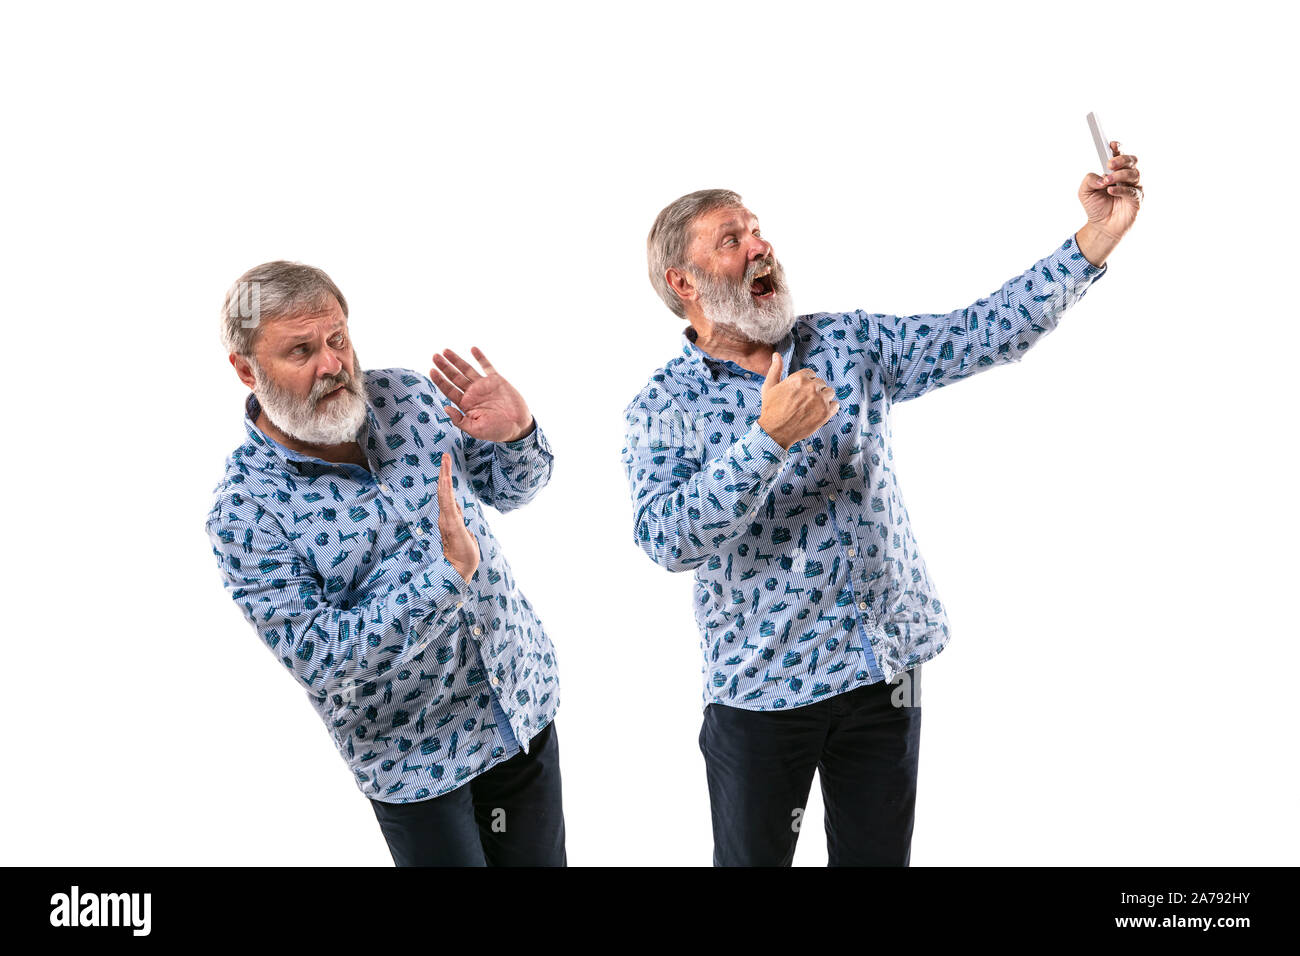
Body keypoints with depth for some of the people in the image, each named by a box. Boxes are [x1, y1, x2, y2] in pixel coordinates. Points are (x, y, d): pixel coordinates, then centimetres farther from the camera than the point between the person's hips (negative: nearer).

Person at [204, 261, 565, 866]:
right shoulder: (243, 509, -19)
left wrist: (517, 432, -15)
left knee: (540, 860, 19)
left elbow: (511, 489, 9)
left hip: (527, 703, 5)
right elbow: (318, 659, -23)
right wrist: (449, 573, -33)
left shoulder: (407, 397, -4)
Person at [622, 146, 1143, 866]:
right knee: (753, 857, 13)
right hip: (760, 688, -3)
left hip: (885, 670, 3)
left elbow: (981, 334, -3)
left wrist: (1095, 239, -11)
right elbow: (667, 540, -22)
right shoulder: (663, 405, -8)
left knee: (878, 857, 16)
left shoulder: (849, 342, 3)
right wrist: (769, 437, -29)